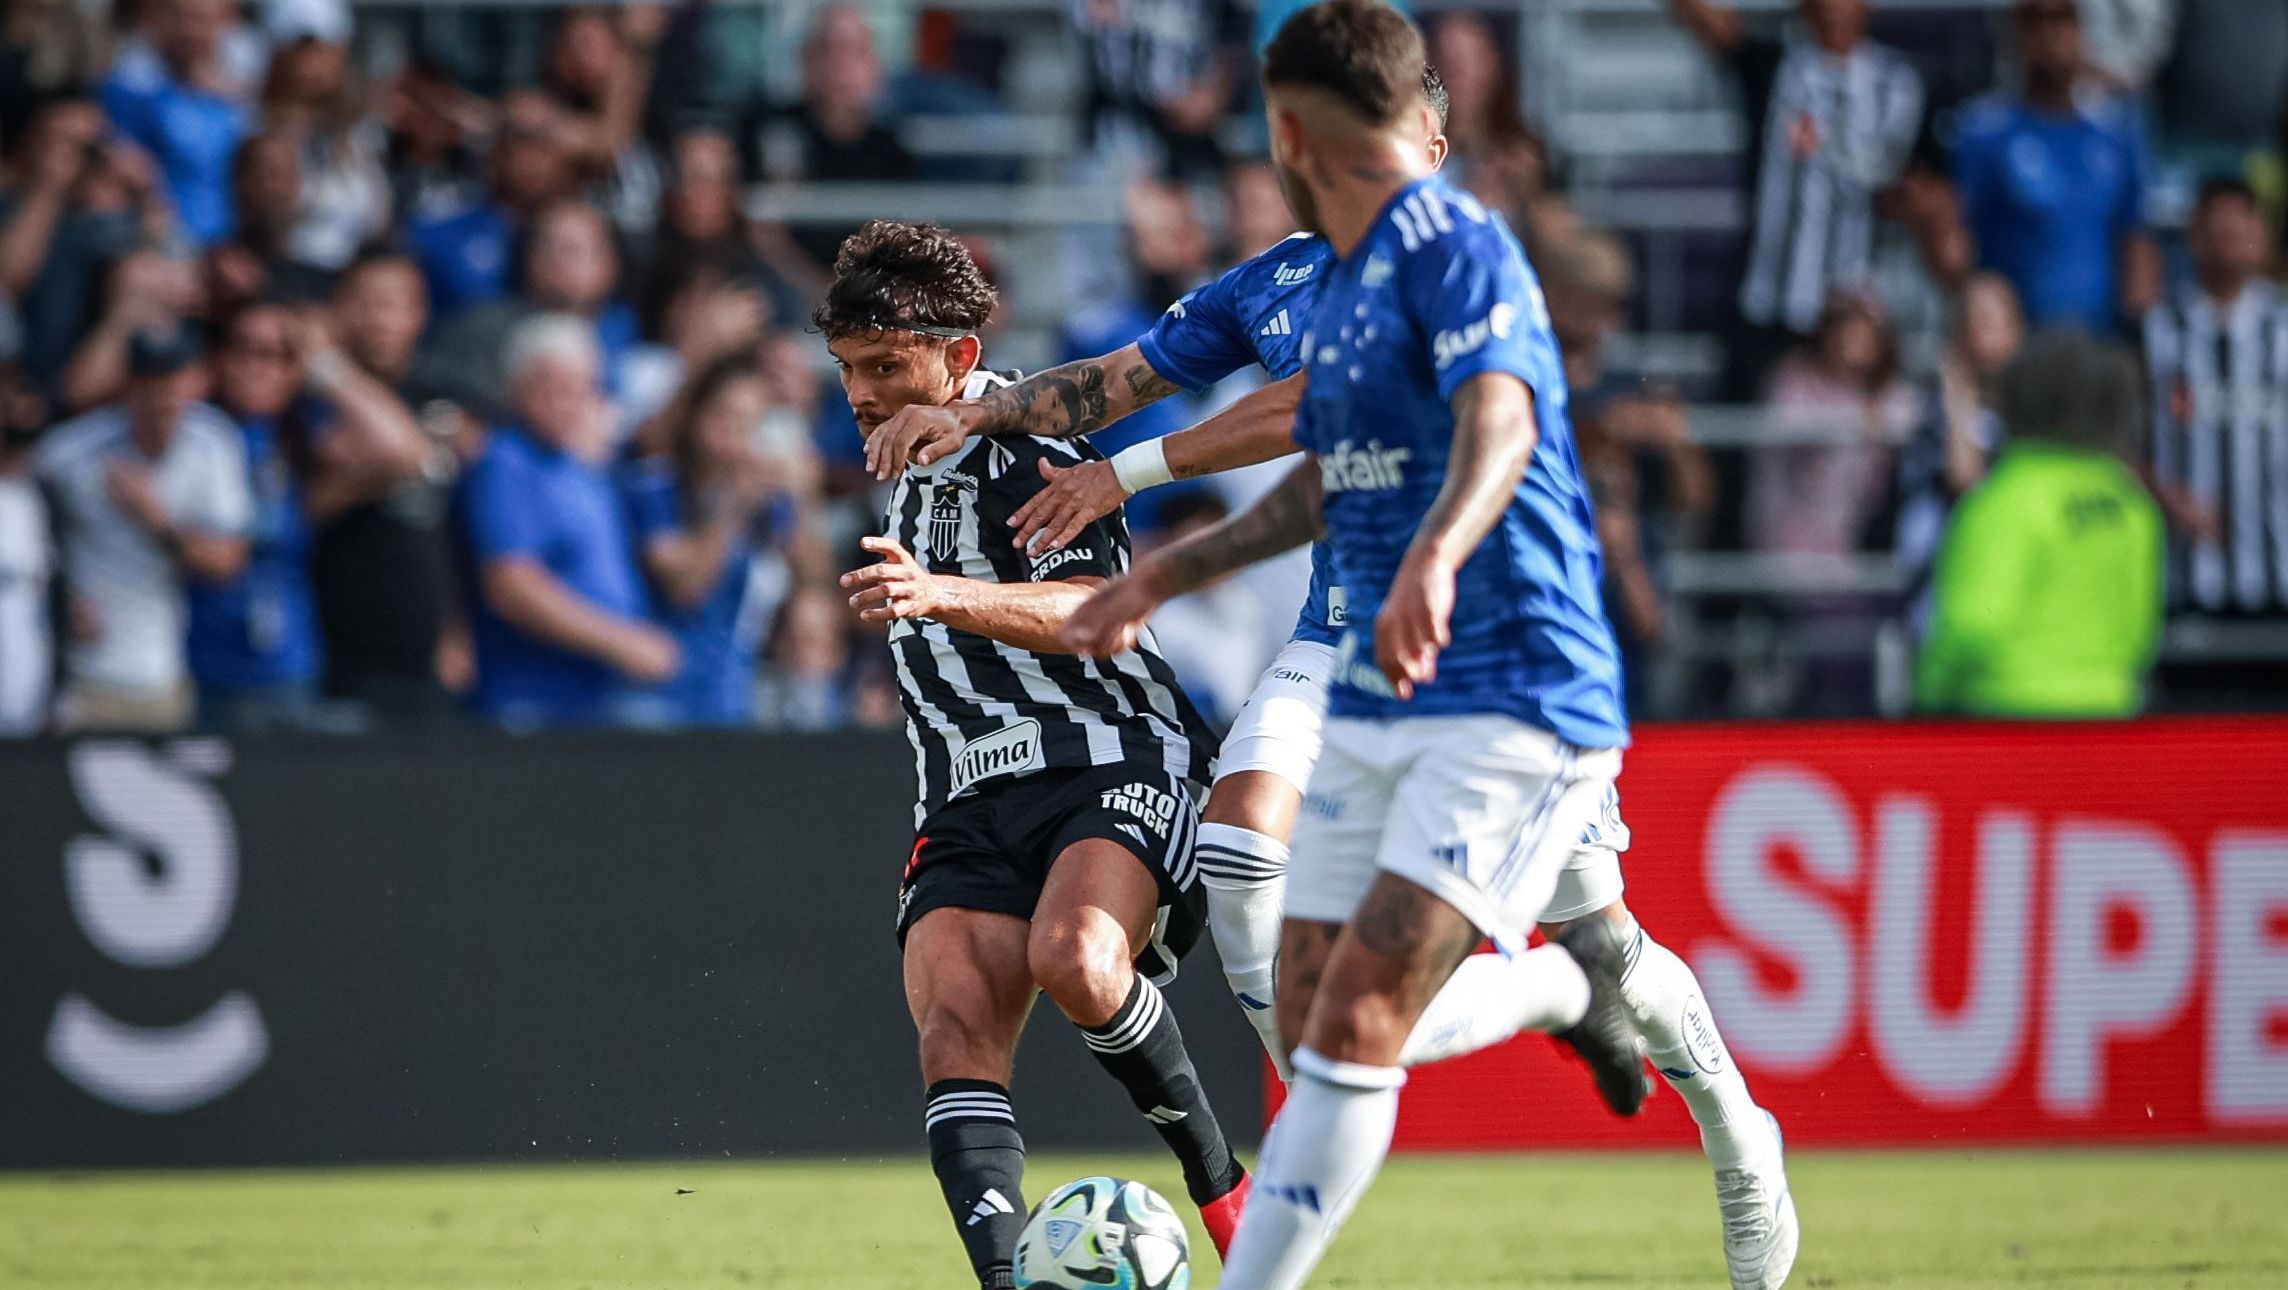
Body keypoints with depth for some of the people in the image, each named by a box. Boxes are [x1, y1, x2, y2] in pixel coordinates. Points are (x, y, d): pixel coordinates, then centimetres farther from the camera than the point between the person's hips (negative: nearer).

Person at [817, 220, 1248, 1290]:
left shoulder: (1027, 453, -7)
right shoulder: (909, 478, 20)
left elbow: (1104, 613, -24)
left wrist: (943, 596, -36)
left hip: (1110, 769, -7)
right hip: (971, 803, 7)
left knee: (1072, 959, -35)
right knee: (954, 1030, -18)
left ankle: (1215, 1174, -12)